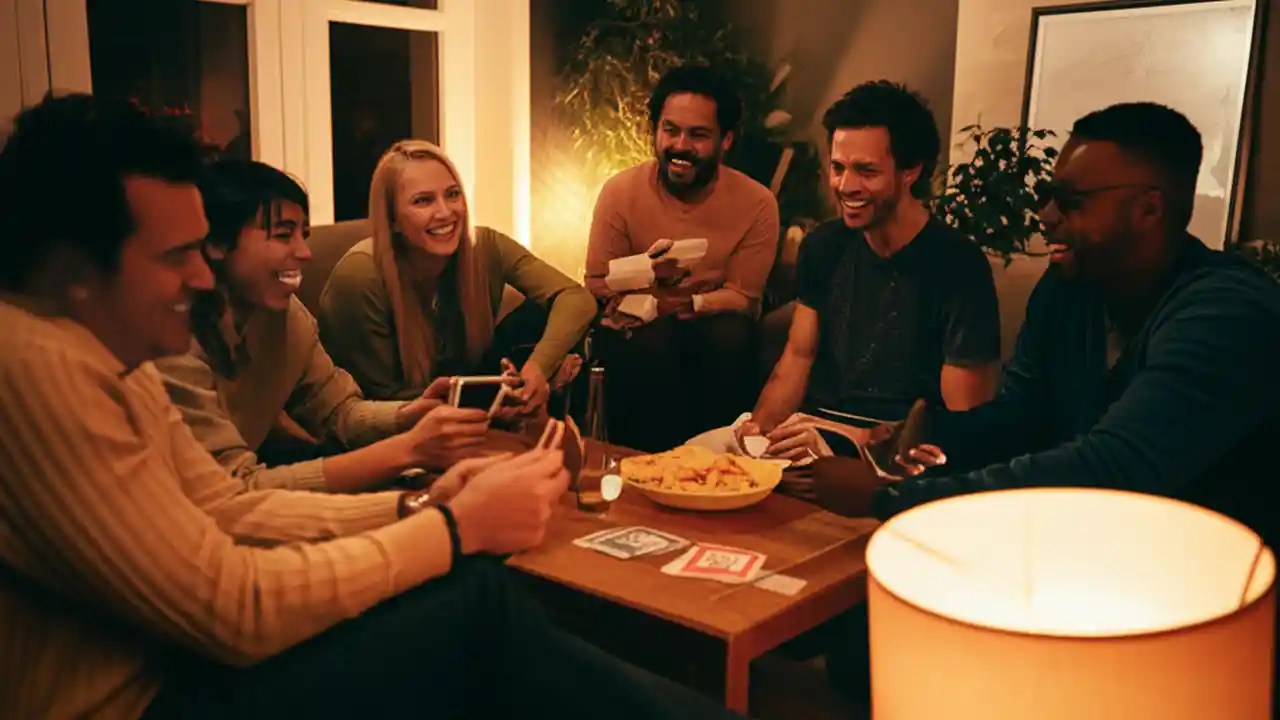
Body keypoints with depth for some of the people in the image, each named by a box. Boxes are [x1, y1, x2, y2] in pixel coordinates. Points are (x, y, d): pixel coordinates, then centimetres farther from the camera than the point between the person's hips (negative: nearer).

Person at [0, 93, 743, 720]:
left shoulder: (106, 354, 7)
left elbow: (231, 510, 6)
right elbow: (233, 608, -25)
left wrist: (419, 507, -7)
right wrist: (456, 527, -18)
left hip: (166, 658, 9)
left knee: (477, 594, -5)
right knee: (480, 605, -16)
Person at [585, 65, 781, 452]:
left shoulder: (757, 204, -10)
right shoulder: (621, 191, -9)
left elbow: (743, 299, -9)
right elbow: (597, 285, -6)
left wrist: (674, 304, -25)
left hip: (713, 336, 1)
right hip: (635, 332, 0)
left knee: (732, 334, -31)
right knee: (654, 341, -33)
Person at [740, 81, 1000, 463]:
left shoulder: (958, 266, -13)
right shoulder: (823, 246, 7)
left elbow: (965, 422, -13)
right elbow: (798, 357, 12)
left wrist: (853, 444, -23)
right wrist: (761, 424, -8)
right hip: (816, 430, 6)